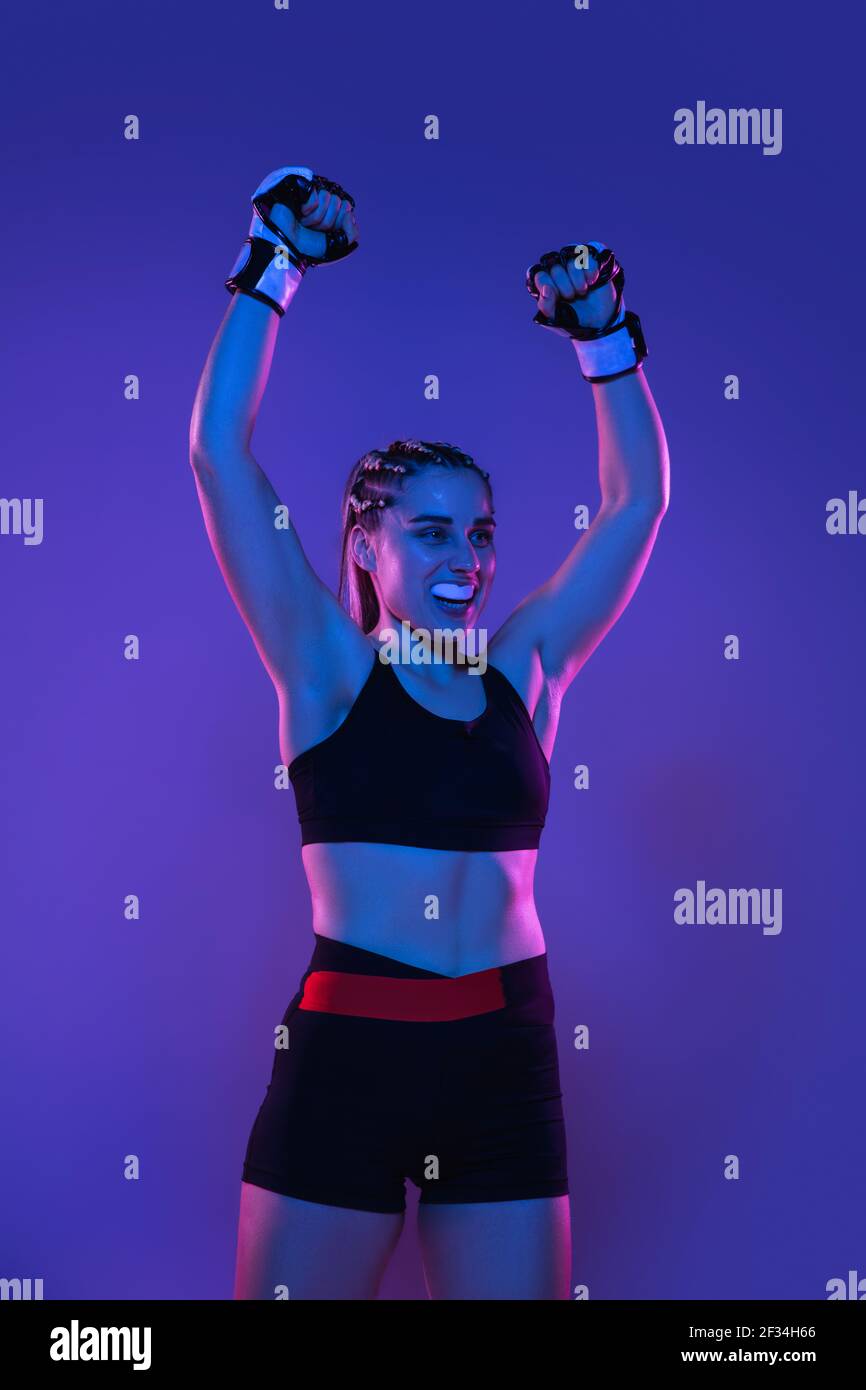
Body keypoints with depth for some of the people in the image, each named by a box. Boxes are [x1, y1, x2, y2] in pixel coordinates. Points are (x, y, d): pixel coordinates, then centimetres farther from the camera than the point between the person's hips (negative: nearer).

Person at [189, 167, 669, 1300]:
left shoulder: (524, 669, 9)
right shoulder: (329, 670, 1)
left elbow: (638, 496, 13)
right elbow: (220, 451, -4)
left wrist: (603, 333, 10)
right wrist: (274, 266, 0)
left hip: (506, 1057, 3)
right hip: (348, 1048, -3)